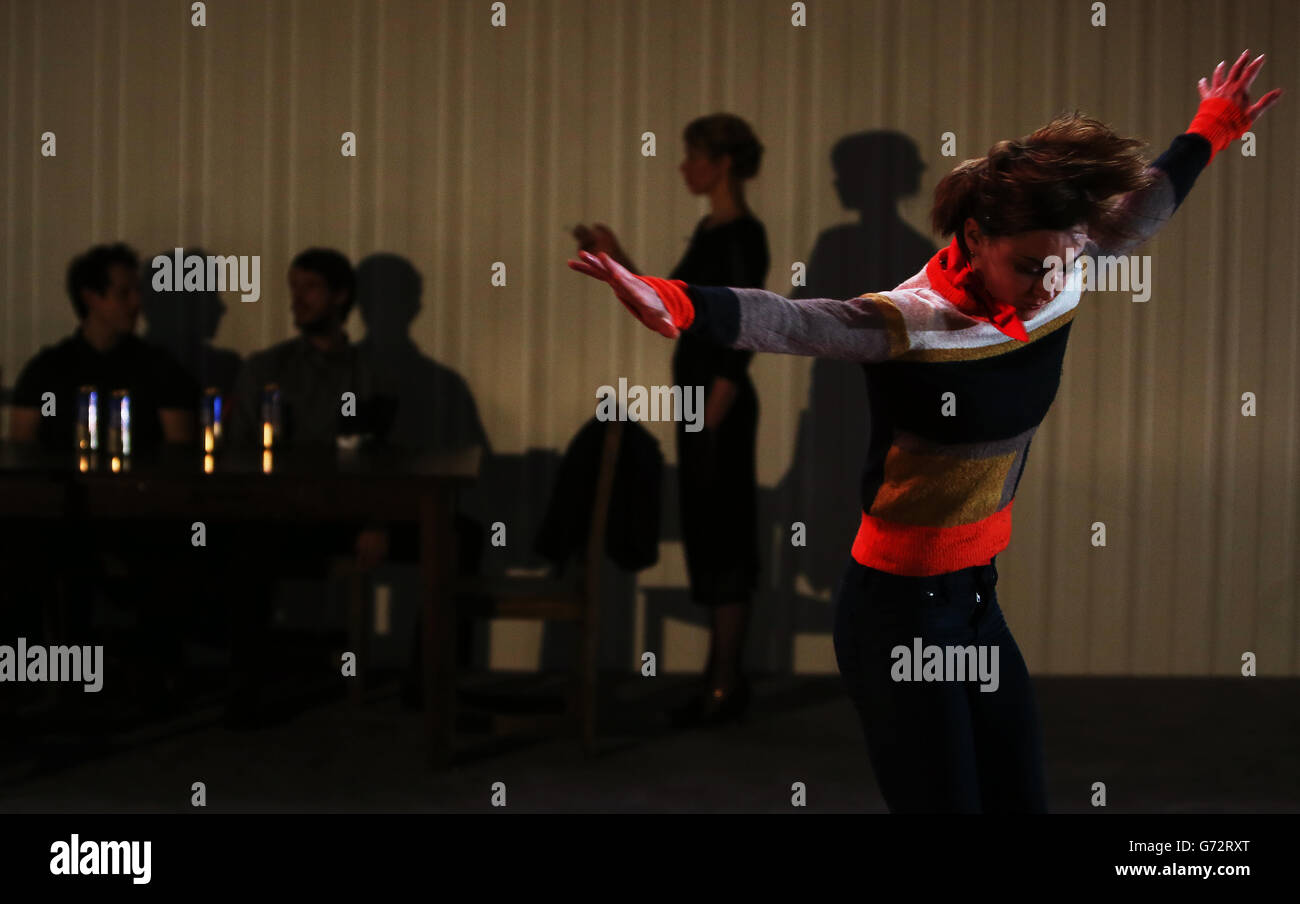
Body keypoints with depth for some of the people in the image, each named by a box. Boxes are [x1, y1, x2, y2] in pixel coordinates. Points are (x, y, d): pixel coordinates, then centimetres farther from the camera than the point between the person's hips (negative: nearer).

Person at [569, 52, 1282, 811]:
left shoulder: (1055, 294, -1)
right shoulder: (911, 323, -22)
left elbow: (1138, 214, 18)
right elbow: (791, 321, -39)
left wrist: (1207, 135, 33)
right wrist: (680, 306, -57)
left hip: (979, 597, 7)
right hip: (899, 612, -7)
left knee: (1022, 799, 11)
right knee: (946, 798, -3)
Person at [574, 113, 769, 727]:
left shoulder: (743, 235, -15)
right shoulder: (710, 230, 13)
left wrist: (711, 424, -21)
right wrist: (616, 260, 15)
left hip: (721, 403, -10)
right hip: (697, 397, 10)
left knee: (721, 537, -4)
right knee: (707, 536, 13)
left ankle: (726, 687, 3)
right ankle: (721, 679, 20)